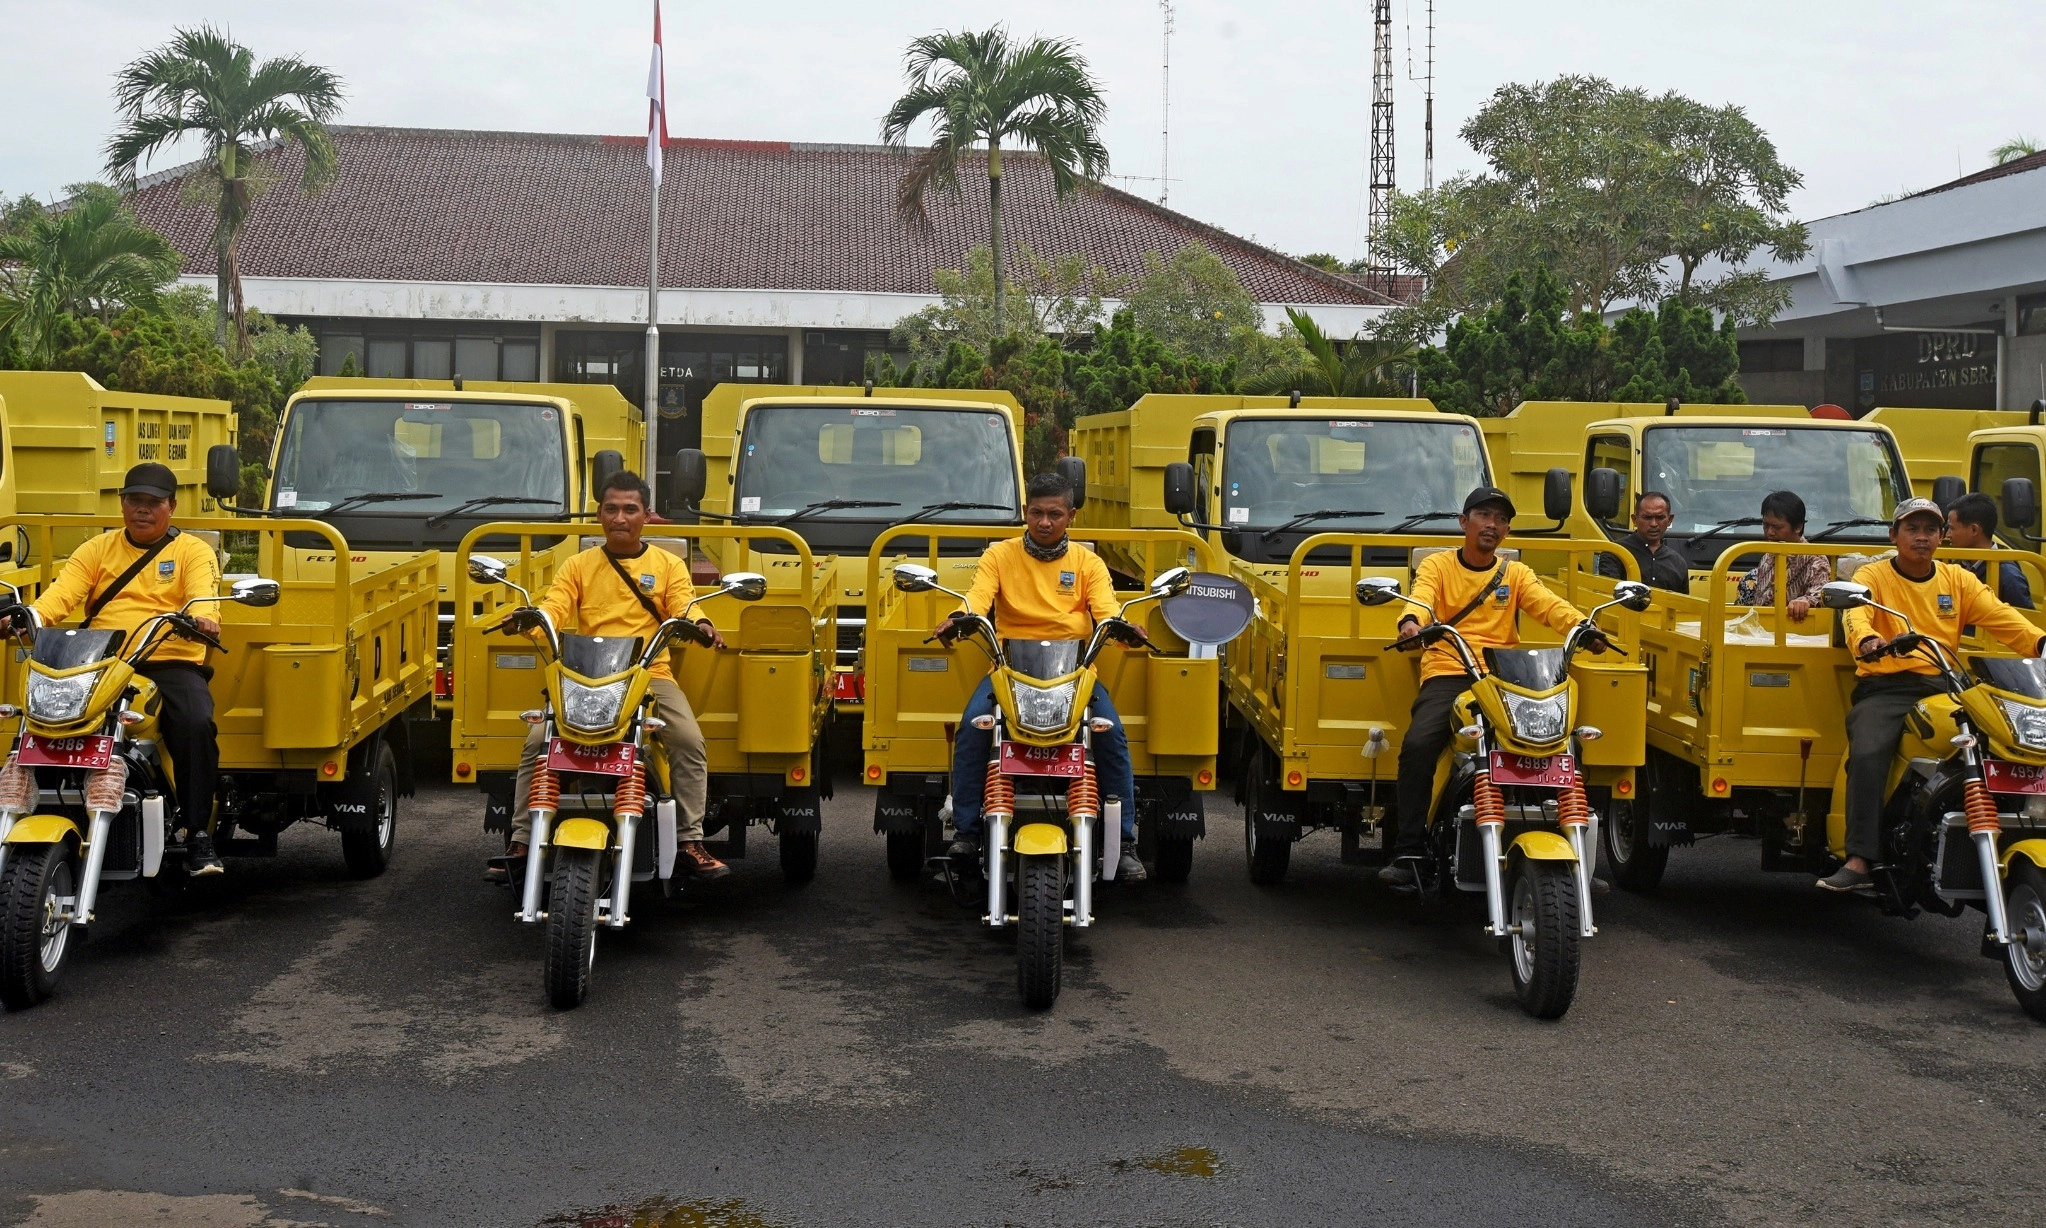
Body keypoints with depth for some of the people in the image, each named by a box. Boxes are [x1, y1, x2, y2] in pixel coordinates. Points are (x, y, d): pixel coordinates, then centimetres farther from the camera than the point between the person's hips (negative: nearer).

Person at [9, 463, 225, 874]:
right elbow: (63, 591, 4)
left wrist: (203, 617, -34)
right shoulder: (97, 549, 20)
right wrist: (31, 616, -18)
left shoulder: (194, 551, 12)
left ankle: (199, 836, -22)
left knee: (195, 724, -31)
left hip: (172, 664, -2)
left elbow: (202, 594, -9)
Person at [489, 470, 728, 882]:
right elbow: (553, 609, 2)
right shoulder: (579, 566, 16)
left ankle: (690, 843, -18)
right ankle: (519, 842, -9)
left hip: (650, 674, -1)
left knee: (689, 741, -25)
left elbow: (684, 609, -1)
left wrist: (701, 625, -25)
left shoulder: (669, 565, 14)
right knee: (538, 741, -18)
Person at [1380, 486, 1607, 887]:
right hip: (1446, 674, -2)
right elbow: (1421, 597, -8)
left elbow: (1548, 605, 1)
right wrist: (1410, 622, -33)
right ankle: (1408, 854, -21)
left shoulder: (1515, 573, 20)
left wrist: (1582, 626, -21)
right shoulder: (1437, 565, 14)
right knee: (1417, 745, -27)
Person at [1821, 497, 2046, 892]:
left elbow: (2001, 618, 4)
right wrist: (1866, 640, -38)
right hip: (1884, 687, -3)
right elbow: (1856, 614, -14)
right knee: (1867, 754, -29)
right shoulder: (1873, 576, 8)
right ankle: (1859, 861, -31)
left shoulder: (1958, 579, 18)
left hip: (1944, 686, 3)